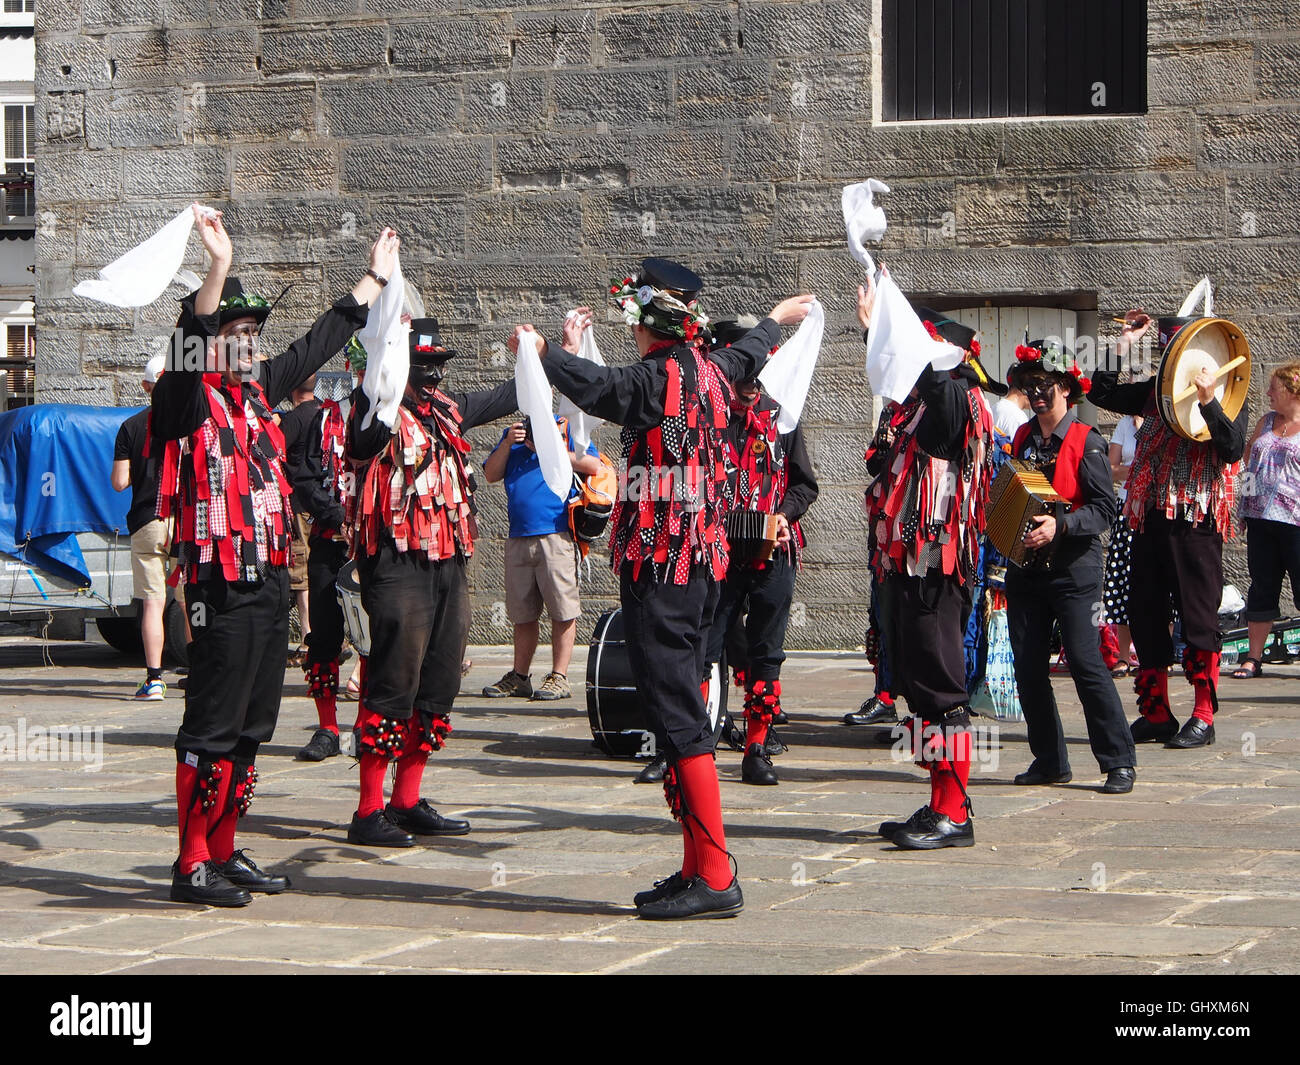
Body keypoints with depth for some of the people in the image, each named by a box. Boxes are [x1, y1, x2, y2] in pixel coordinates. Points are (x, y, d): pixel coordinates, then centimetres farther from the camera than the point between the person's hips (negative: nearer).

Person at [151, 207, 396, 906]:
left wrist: (375, 277, 35)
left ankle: (224, 854, 20)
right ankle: (193, 866, -2)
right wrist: (219, 269, -43)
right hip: (221, 584, -8)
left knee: (251, 727, 12)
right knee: (213, 727, -6)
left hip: (270, 579, 8)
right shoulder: (185, 399, -8)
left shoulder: (258, 391, 15)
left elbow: (319, 344, 27)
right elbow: (189, 351, -29)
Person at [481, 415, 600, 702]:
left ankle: (559, 678, -4)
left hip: (556, 534, -5)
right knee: (522, 613, 9)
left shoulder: (565, 428, 6)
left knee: (562, 609, -7)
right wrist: (507, 444, -1)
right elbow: (491, 475, 13)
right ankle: (519, 677, 15)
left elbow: (593, 465, -7)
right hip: (518, 536, 5)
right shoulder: (513, 432, 21)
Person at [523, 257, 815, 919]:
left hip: (659, 566, -9)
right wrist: (777, 319, 54)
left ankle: (714, 877, -12)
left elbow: (594, 387, -27)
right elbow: (746, 358, 32)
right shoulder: (709, 371, 11)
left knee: (676, 714, -10)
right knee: (684, 709, 14)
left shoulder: (659, 378, -15)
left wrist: (540, 349, -8)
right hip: (702, 562, 9)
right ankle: (699, 869, 17)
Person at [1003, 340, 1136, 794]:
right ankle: (1050, 761, 13)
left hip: (1073, 568, -6)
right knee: (1028, 667, 3)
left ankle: (1119, 762, -5)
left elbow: (1104, 508, -12)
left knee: (1086, 662, -11)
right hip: (1025, 568, 6)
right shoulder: (1022, 438, 13)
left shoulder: (1086, 442, -5)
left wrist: (1059, 526, -24)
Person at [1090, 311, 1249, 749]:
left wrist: (1208, 403, -24)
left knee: (1198, 616, -4)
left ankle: (1203, 717, 2)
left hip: (1197, 520, -6)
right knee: (1145, 614, 6)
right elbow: (1102, 394, 14)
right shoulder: (1155, 390, 15)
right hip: (1151, 516, 6)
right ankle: (1155, 713, 15)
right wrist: (1125, 343, 10)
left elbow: (1233, 450, -13)